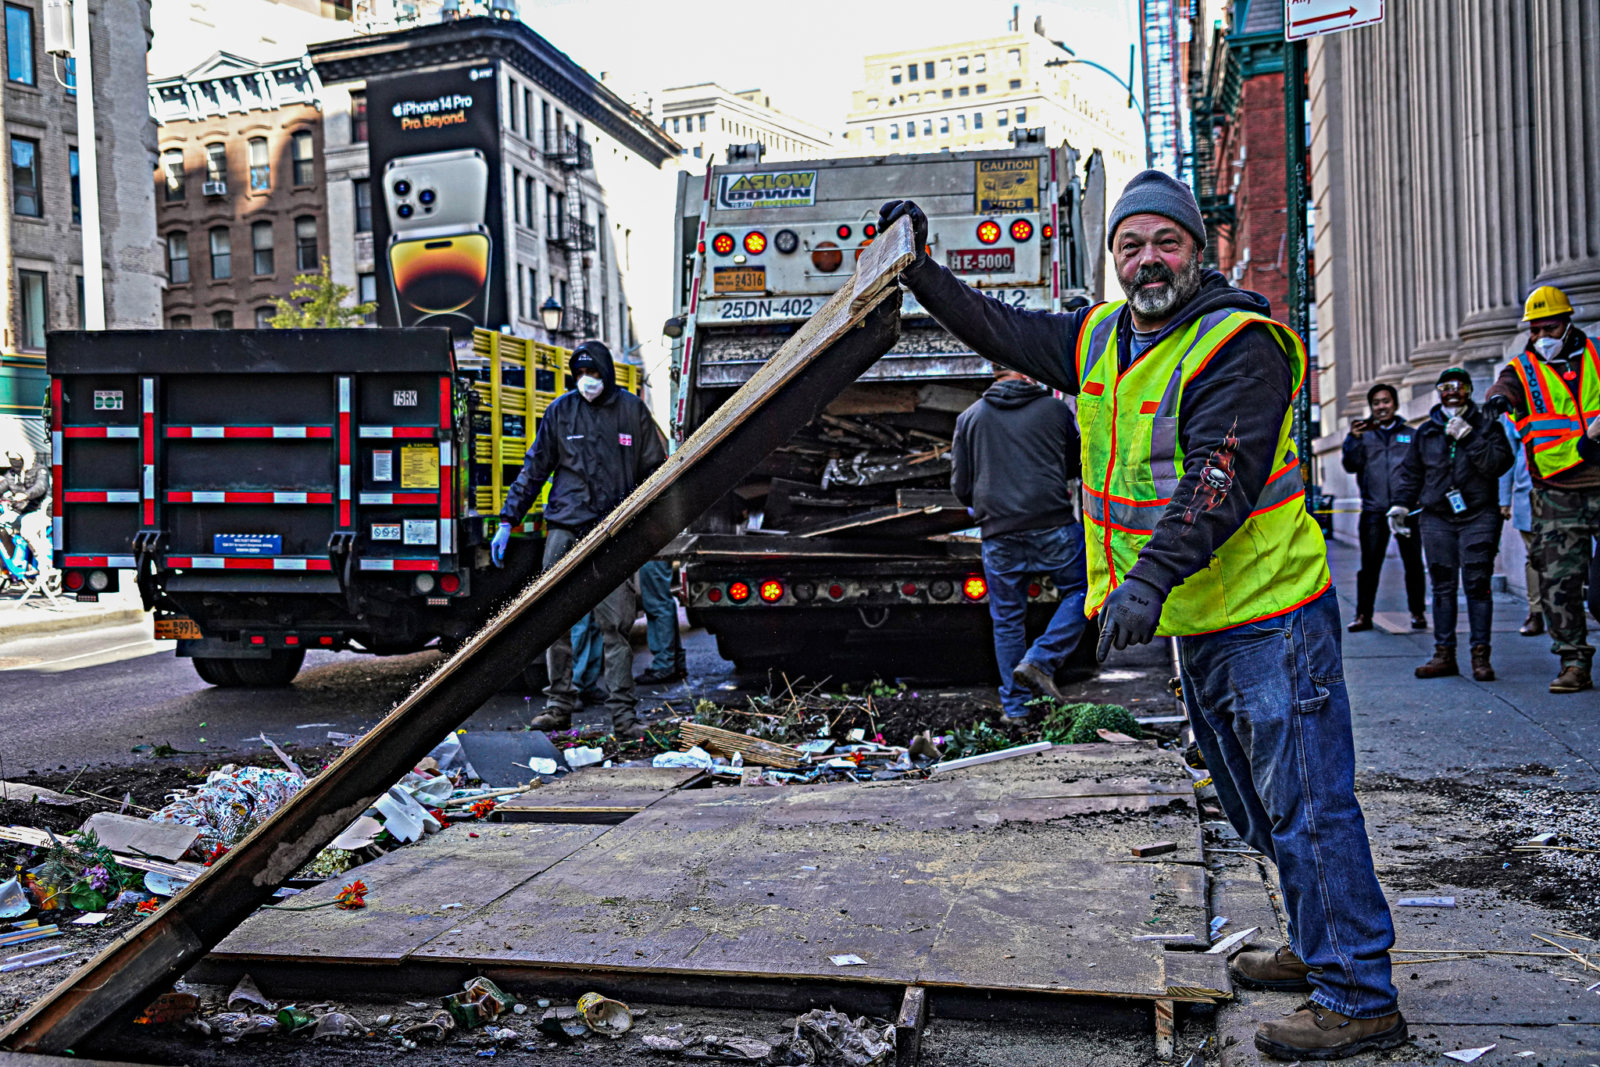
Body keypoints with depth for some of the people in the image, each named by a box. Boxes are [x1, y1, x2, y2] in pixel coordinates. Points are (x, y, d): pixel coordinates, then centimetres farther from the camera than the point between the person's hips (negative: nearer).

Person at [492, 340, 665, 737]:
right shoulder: (560, 410, 7)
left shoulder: (632, 410, 7)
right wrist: (507, 521, 7)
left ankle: (622, 711, -1)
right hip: (564, 527, 1)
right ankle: (559, 704, 9)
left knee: (615, 623, -5)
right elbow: (534, 468, 11)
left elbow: (654, 469, 13)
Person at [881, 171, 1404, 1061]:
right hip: (1197, 621, 9)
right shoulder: (1101, 338, 9)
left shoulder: (1240, 346, -16)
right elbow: (1003, 330, 21)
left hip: (1272, 615, -9)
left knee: (1307, 803, -5)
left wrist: (1151, 576, -37)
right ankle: (1320, 949, 35)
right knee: (1260, 805, 19)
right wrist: (921, 268, 17)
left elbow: (1221, 481, -27)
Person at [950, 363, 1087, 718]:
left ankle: (1014, 706, 16)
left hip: (999, 535, 2)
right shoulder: (1055, 409, 4)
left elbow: (961, 487, 9)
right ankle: (1039, 662, 0)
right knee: (1079, 592, 15)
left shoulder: (969, 418, 8)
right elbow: (1077, 467, 17)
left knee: (1007, 620, 12)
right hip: (1054, 526, -2)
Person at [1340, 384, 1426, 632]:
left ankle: (1417, 612, 11)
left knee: (1413, 562, 2)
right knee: (1369, 564, -2)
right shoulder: (1363, 435, 12)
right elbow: (1350, 465, 0)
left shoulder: (1411, 436, 13)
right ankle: (1363, 615, 2)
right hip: (1374, 511, 0)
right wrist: (1354, 439, -15)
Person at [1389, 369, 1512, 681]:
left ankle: (1480, 655, -1)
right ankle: (1444, 654, 8)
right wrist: (1402, 503, 8)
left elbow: (1498, 463, -9)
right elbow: (1411, 471, 20)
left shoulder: (1486, 425, 5)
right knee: (1442, 587, 4)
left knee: (1478, 584, -6)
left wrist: (1469, 438, -16)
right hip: (1436, 519, 3)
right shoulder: (1426, 431, 14)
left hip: (1478, 517, -3)